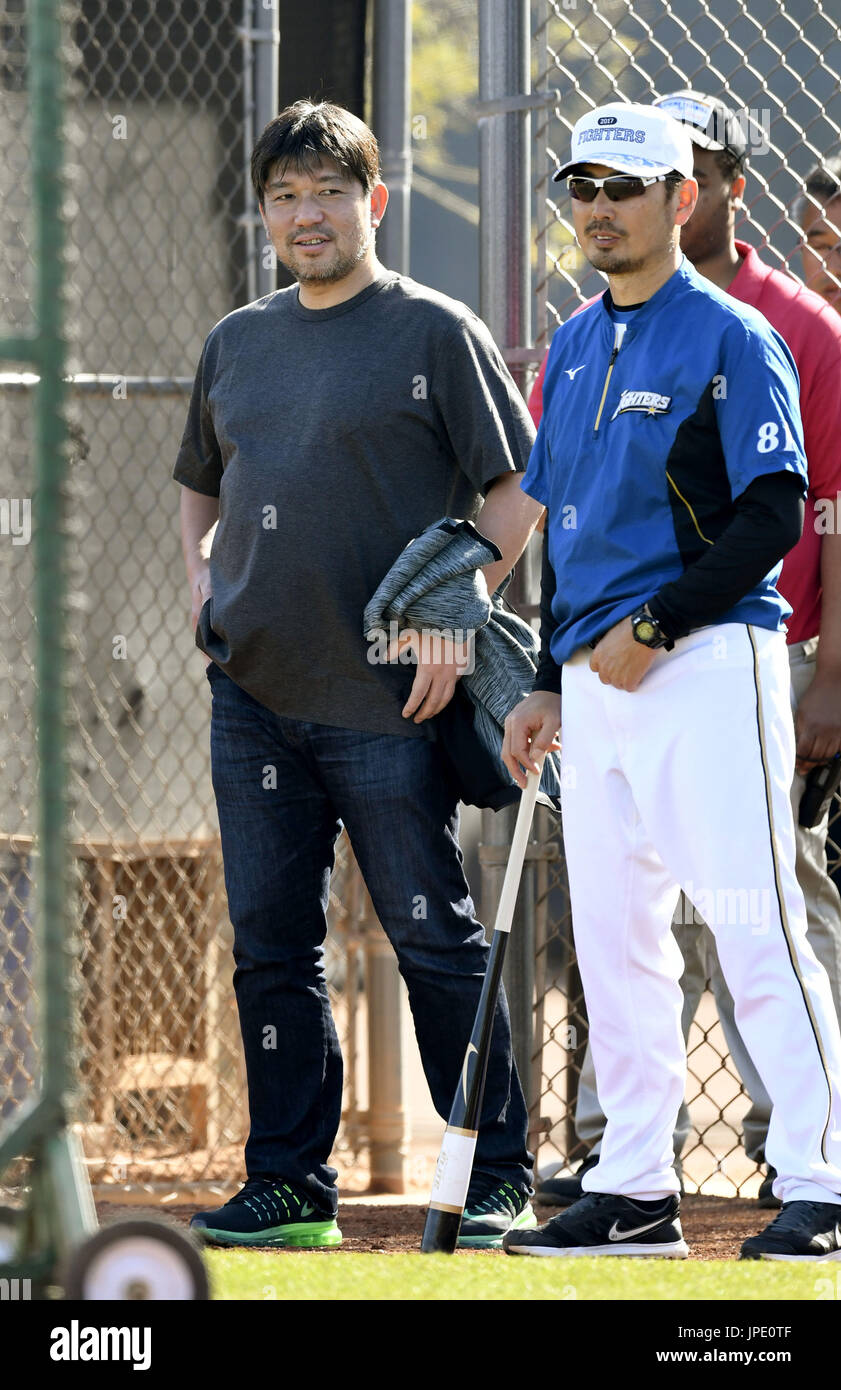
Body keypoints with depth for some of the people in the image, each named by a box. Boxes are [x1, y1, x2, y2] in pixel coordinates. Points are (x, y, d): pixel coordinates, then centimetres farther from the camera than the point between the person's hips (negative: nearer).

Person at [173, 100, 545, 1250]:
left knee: (434, 940, -5)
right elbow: (202, 487, 29)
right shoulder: (236, 344, 16)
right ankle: (289, 1184, 12)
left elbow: (519, 491, -3)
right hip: (253, 689, 6)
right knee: (270, 943, 6)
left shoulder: (437, 333, -2)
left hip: (386, 696, -6)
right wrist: (204, 575, 9)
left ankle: (498, 1176, 1)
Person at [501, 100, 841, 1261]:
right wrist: (550, 683, 19)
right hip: (599, 678, 8)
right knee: (612, 936, 8)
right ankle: (635, 1187, 14)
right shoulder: (574, 349, 17)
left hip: (709, 658, -8)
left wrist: (655, 629, -16)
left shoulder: (731, 338, -6)